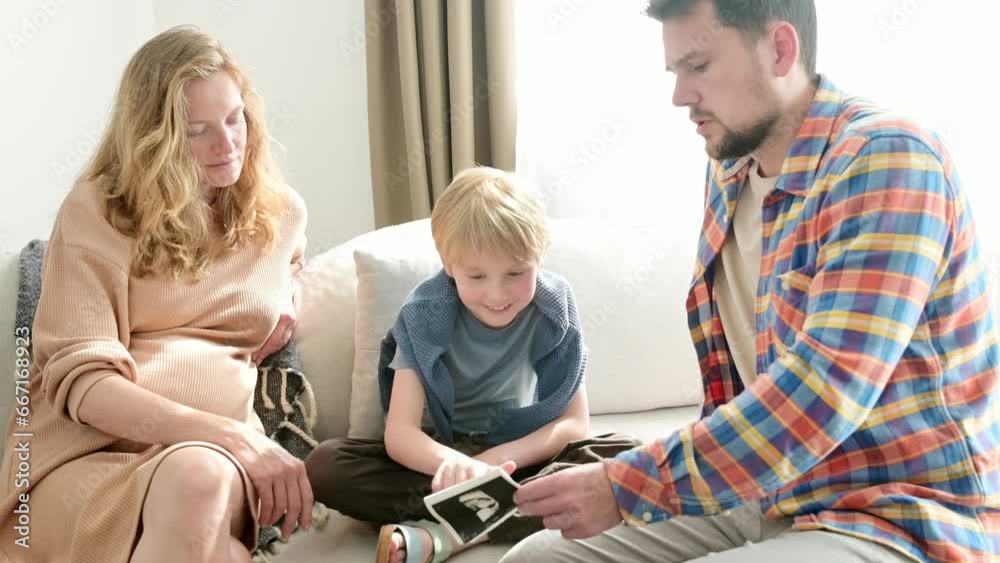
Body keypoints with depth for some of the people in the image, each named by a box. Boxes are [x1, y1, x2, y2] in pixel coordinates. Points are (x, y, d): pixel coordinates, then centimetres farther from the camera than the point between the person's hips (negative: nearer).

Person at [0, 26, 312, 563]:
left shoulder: (281, 213, 15)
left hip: (219, 455, 2)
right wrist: (231, 437, -20)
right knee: (192, 480, -39)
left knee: (204, 477, -38)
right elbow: (79, 379, -8)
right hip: (92, 452, -2)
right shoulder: (95, 212, 2)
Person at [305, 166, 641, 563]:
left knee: (626, 455, -28)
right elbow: (399, 434, -22)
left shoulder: (555, 306, -11)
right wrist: (452, 464, -45)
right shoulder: (424, 314, -15)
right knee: (324, 465, -26)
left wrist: (496, 461, -24)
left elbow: (575, 422, -8)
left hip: (522, 458, 1)